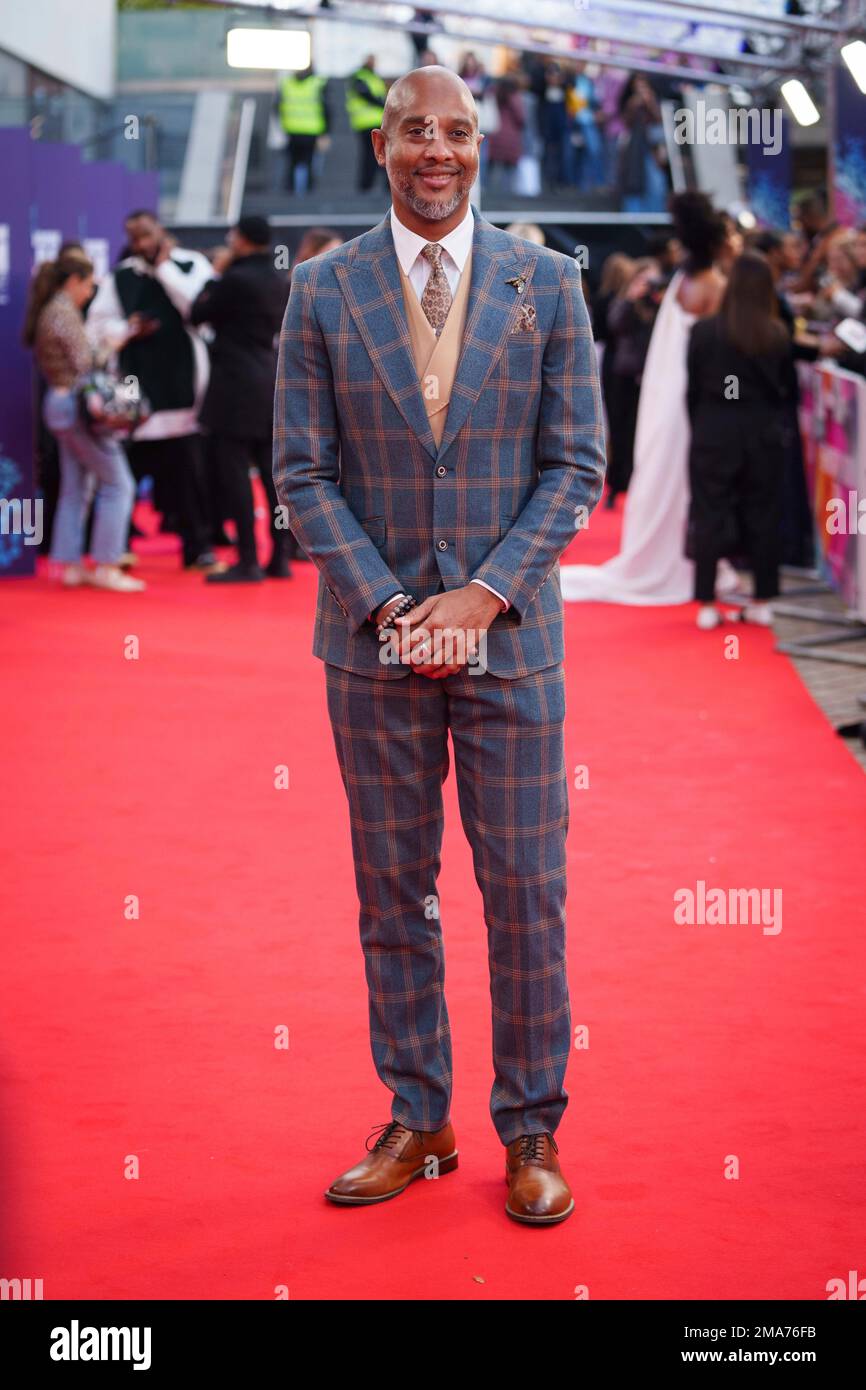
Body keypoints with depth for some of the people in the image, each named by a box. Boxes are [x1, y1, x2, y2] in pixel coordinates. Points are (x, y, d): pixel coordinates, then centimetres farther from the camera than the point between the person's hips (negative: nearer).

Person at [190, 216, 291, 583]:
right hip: (273, 383, 8)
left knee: (235, 474, -5)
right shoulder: (281, 282, 10)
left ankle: (248, 562, -6)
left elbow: (197, 314, -5)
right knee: (273, 473, 8)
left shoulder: (236, 280, -13)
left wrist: (213, 280, 11)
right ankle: (280, 558, 11)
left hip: (237, 385, -8)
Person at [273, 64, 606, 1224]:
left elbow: (577, 466, -1)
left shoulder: (548, 284, 1)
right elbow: (303, 471, 0)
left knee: (526, 890, 3)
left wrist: (483, 595, -12)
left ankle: (531, 1133, 15)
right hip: (374, 642, 1)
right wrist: (389, 607, -11)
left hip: (509, 636, 0)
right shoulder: (322, 292, 2)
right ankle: (416, 1120, 20)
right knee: (393, 892, 8)